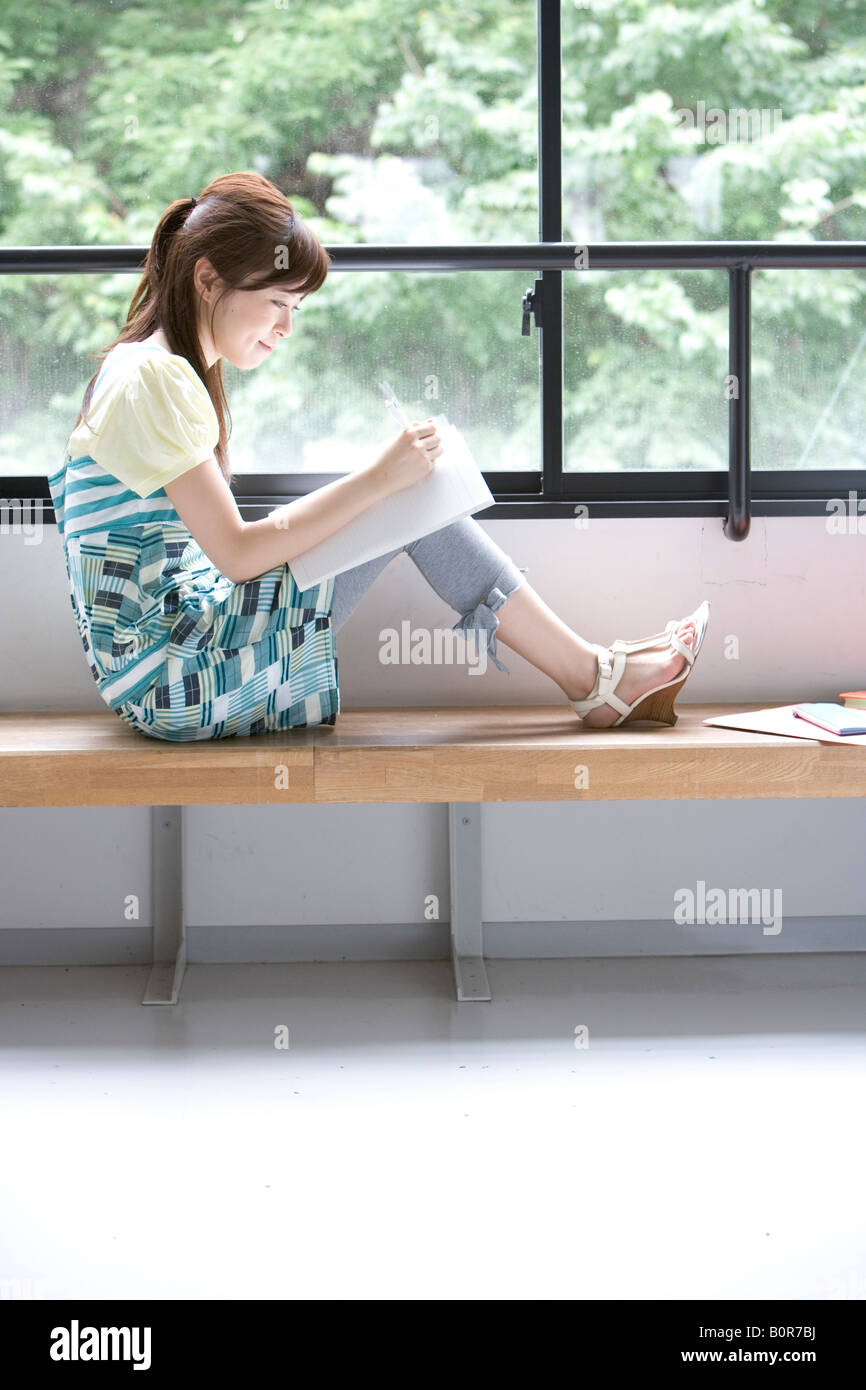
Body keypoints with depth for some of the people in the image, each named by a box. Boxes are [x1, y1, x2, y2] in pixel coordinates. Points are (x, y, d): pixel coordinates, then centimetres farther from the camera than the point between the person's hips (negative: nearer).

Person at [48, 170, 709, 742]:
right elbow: (236, 554, -21)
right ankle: (595, 679, -2)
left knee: (410, 488, 6)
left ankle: (592, 670, 5)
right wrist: (379, 479, -19)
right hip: (180, 680, -10)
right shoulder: (153, 379, -15)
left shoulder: (167, 369, 16)